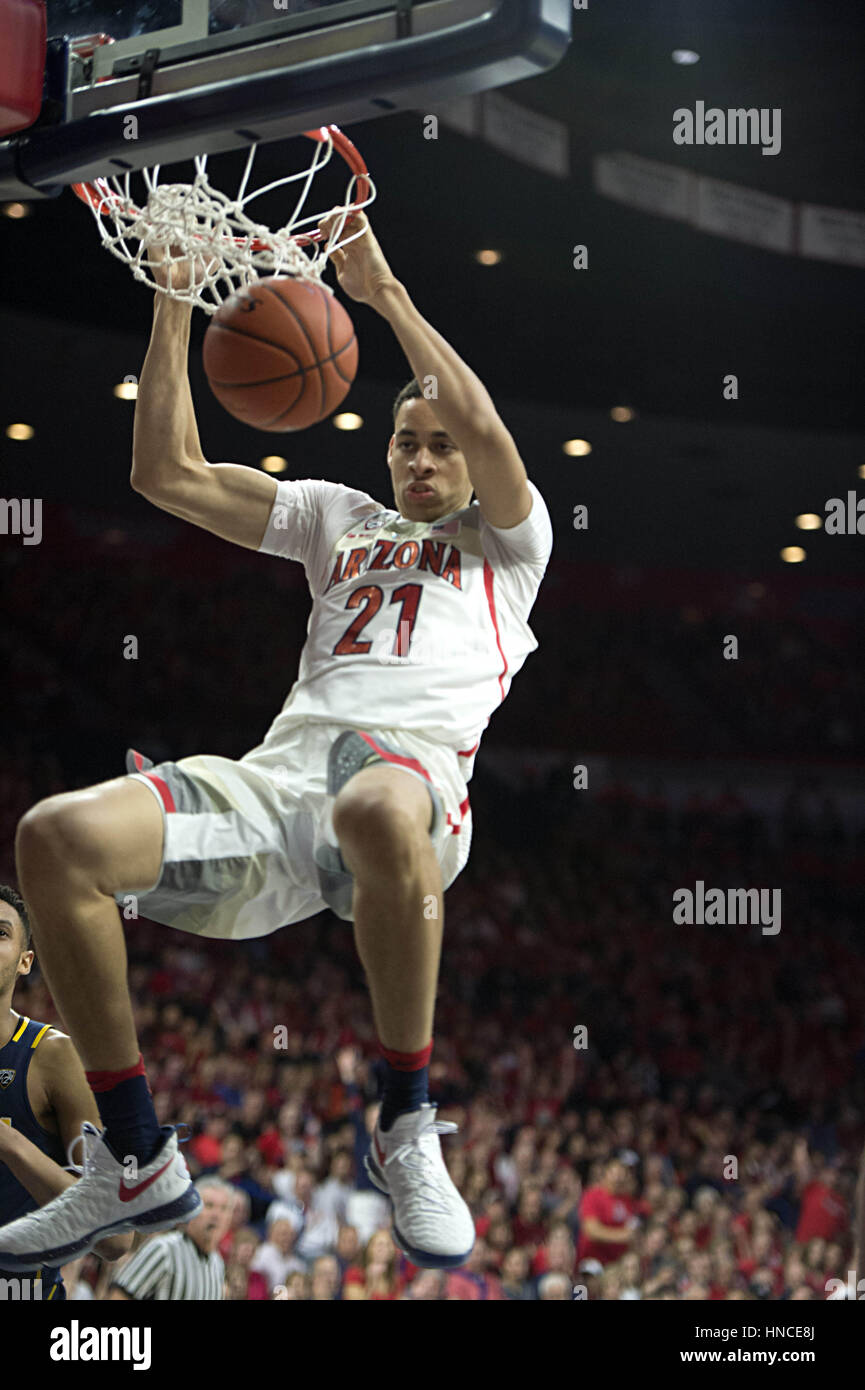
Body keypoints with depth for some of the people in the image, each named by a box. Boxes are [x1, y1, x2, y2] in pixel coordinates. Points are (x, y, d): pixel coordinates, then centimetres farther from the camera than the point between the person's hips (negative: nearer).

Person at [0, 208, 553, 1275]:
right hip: (278, 776, 5)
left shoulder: (506, 539, 22)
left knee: (376, 810, -46)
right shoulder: (340, 517, 35)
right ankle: (137, 1165, -14)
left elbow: (483, 429, 0)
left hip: (414, 763, -5)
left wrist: (385, 293, 5)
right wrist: (174, 305, 21)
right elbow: (168, 475, 27)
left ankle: (406, 1130, -26)